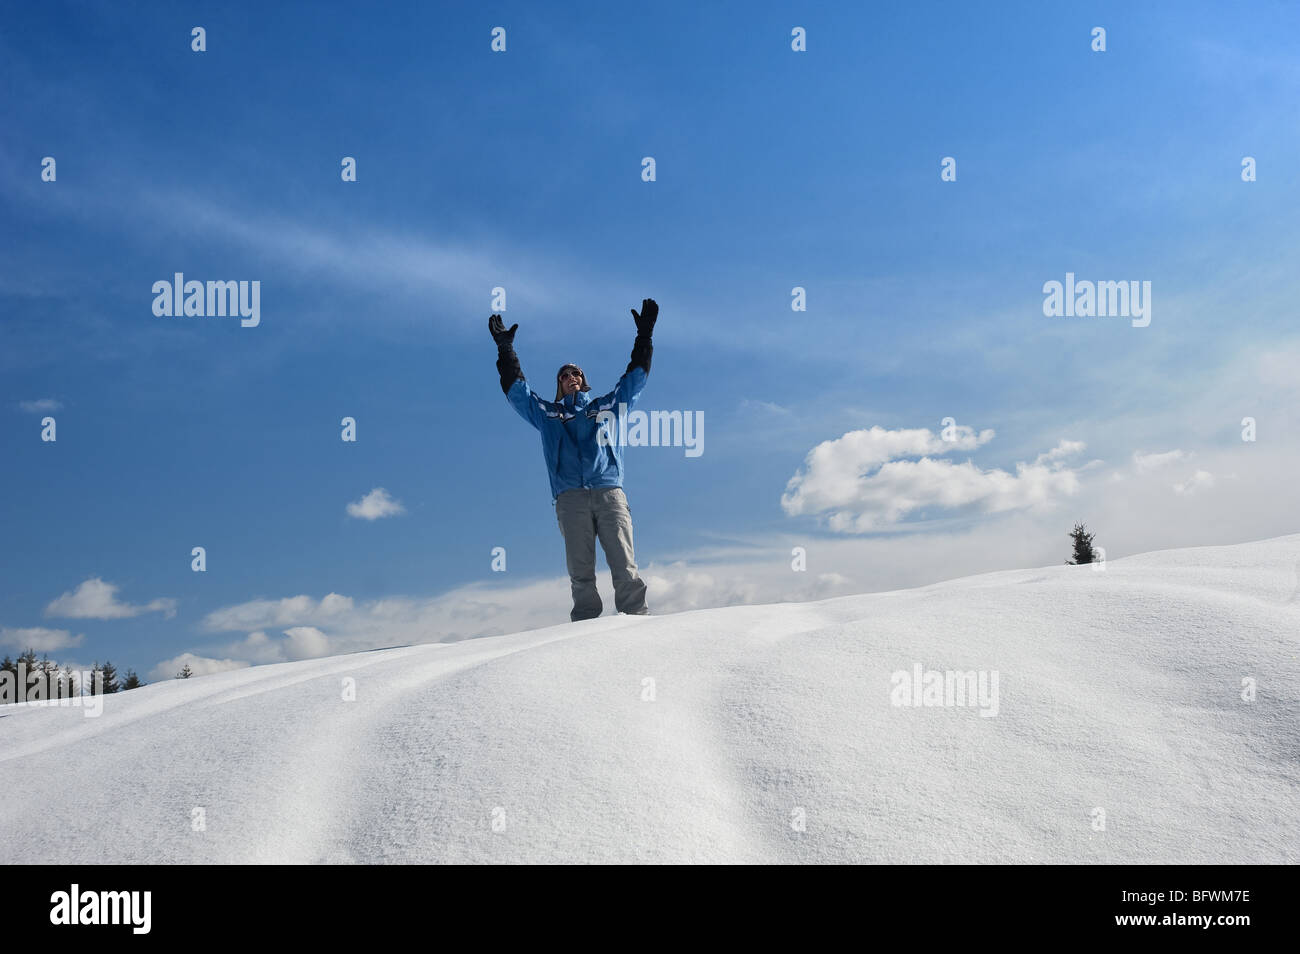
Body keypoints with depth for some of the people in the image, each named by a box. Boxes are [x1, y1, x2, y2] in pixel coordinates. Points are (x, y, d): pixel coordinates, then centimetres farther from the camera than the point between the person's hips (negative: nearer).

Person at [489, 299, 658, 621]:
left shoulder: (608, 406, 28)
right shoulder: (546, 413, 27)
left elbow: (635, 377, 28)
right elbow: (515, 388, 23)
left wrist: (644, 336, 24)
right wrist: (505, 349, 18)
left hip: (610, 492, 0)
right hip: (570, 496, 0)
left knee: (624, 564, -12)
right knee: (580, 570, -10)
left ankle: (638, 618, -15)